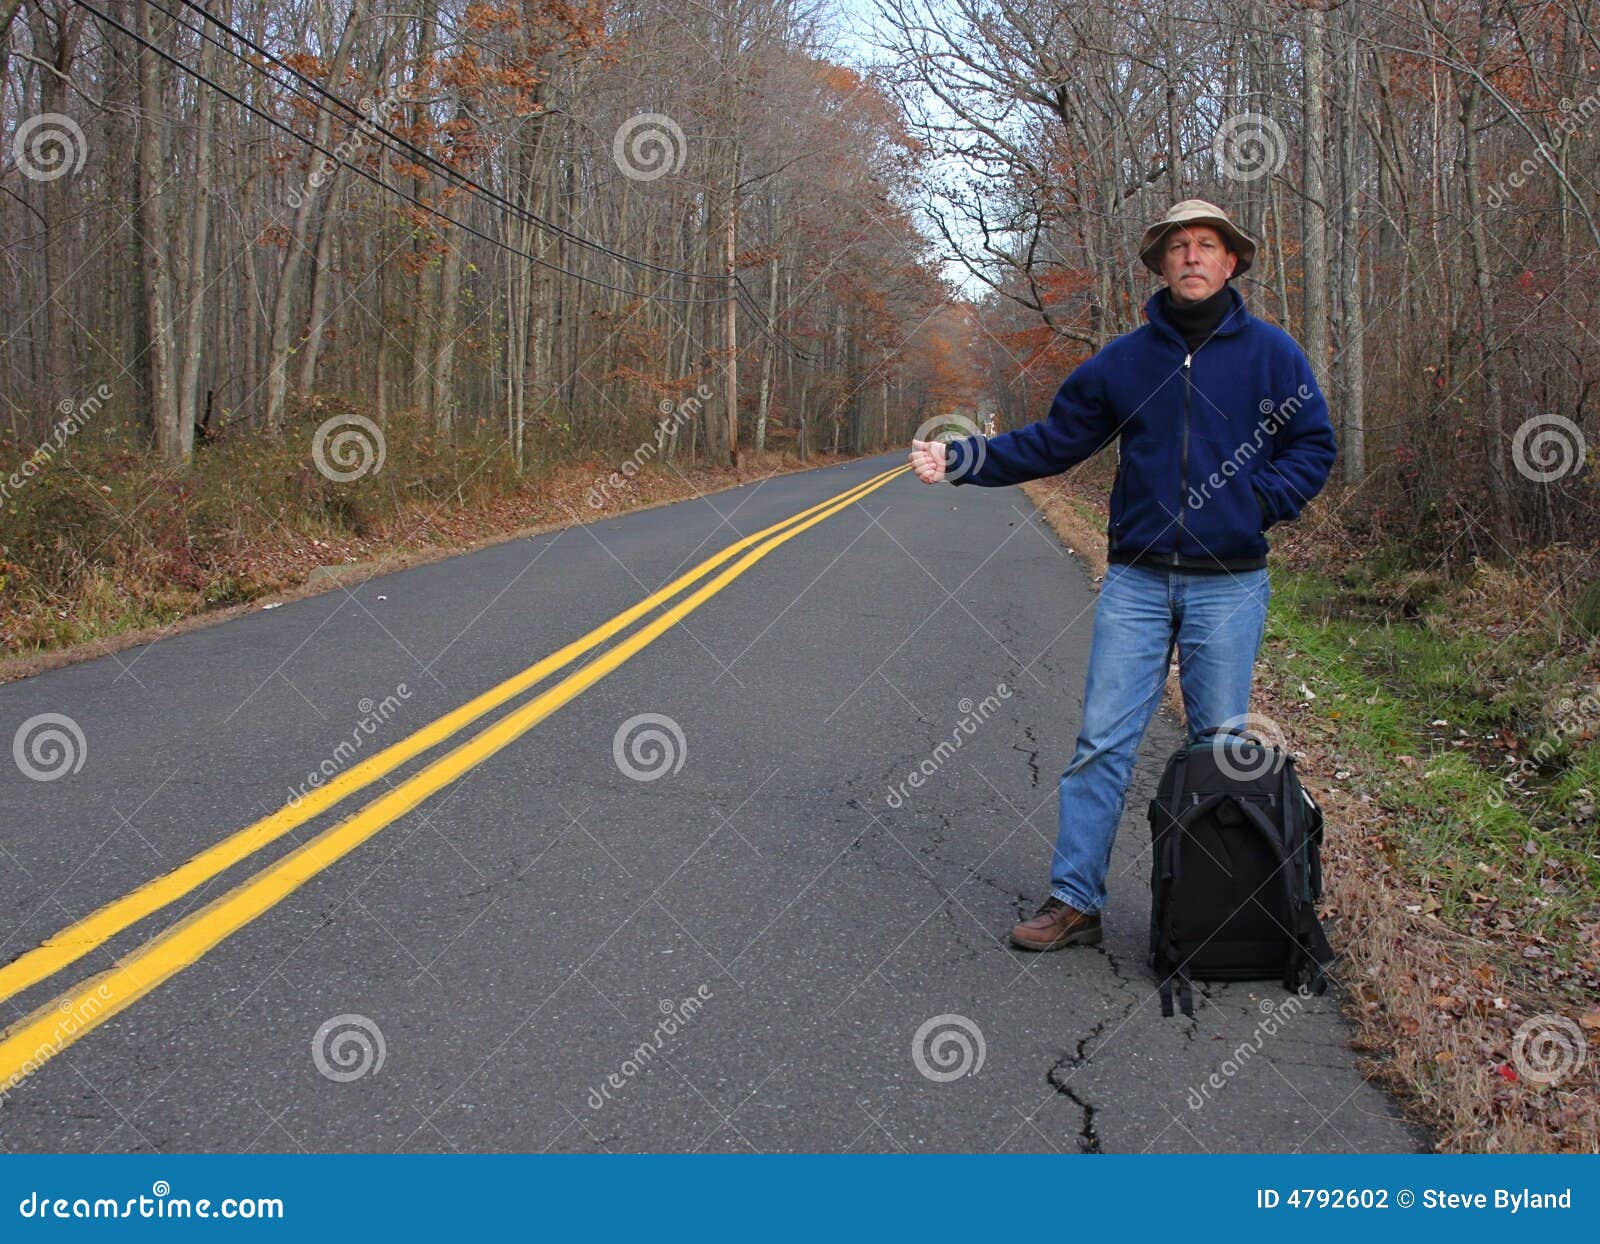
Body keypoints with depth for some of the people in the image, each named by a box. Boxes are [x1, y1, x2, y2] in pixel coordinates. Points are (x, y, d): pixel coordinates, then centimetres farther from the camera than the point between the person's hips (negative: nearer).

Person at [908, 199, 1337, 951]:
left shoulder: (1270, 353, 2)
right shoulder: (1124, 359, 7)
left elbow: (1314, 447, 6)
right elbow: (1054, 440, 9)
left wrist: (1257, 502, -11)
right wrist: (962, 461, -1)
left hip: (1229, 585, -1)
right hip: (1136, 579, 1)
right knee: (1102, 741, -2)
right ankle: (1074, 900, 4)